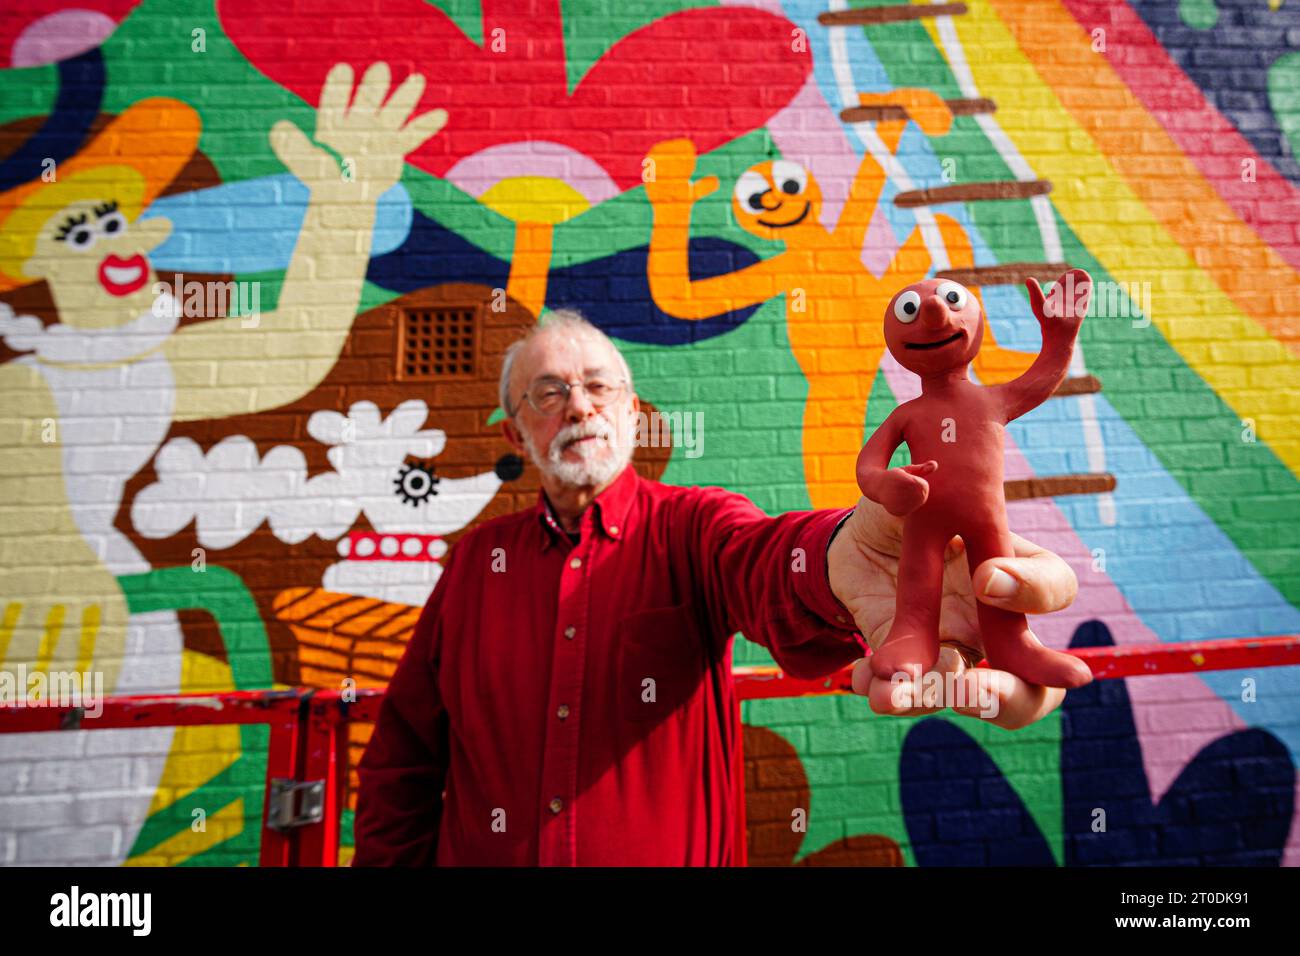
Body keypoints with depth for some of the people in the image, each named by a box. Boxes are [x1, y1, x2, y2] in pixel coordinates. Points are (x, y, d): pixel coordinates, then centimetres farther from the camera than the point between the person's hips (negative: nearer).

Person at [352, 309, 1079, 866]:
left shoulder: (694, 526, -7)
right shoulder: (479, 559, 1)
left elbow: (762, 562, -33)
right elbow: (404, 756, 5)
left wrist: (839, 555, -55)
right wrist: (390, 858, -6)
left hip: (672, 854, -2)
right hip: (485, 853, 3)